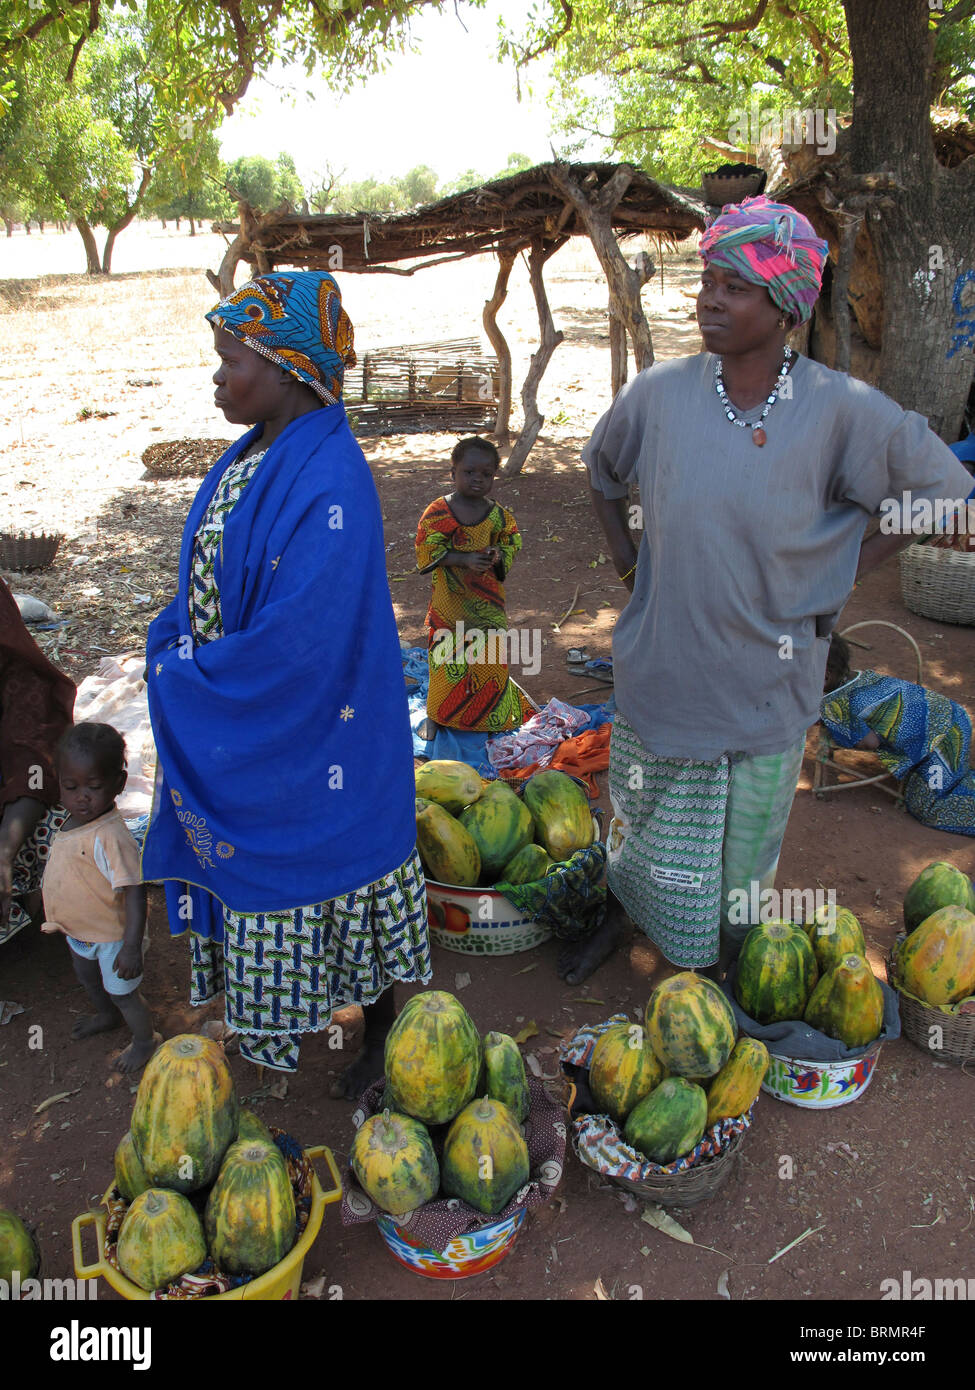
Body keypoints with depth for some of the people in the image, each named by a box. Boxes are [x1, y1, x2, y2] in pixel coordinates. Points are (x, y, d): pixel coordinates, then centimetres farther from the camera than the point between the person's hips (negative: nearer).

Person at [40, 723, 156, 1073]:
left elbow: (134, 892, -37)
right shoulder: (74, 822, -9)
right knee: (88, 978, 32)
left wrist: (131, 947, -38)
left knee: (121, 992, 13)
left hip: (112, 935, -9)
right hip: (80, 929, 9)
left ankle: (145, 1040, 41)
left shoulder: (111, 837, -37)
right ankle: (105, 1016, 62)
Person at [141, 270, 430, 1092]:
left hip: (308, 737, -8)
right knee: (257, 871, 22)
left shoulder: (329, 482, -26)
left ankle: (379, 1039, 35)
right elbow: (205, 579, 13)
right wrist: (171, 648, -5)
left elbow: (298, 639, -29)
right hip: (231, 729, 9)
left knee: (325, 876, 10)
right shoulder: (252, 454, 4)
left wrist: (186, 681, -16)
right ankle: (281, 1021, 45)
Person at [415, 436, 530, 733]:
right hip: (450, 602, -2)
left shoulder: (498, 514, -1)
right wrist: (465, 559, -23)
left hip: (487, 603, 2)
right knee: (449, 660, 6)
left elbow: (512, 544, 9)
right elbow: (427, 552, -11)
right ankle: (442, 715, 26)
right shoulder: (438, 512, -8)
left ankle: (490, 715, 28)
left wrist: (498, 555, -15)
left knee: (489, 659, 8)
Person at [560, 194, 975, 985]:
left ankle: (713, 966, 43)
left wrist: (838, 577, -5)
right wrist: (626, 560, 6)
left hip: (764, 683, -1)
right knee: (638, 824, 20)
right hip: (660, 670, 2)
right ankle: (619, 920, 50)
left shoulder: (843, 410, -15)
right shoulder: (660, 393, -8)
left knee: (739, 845, 16)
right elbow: (601, 471, 13)